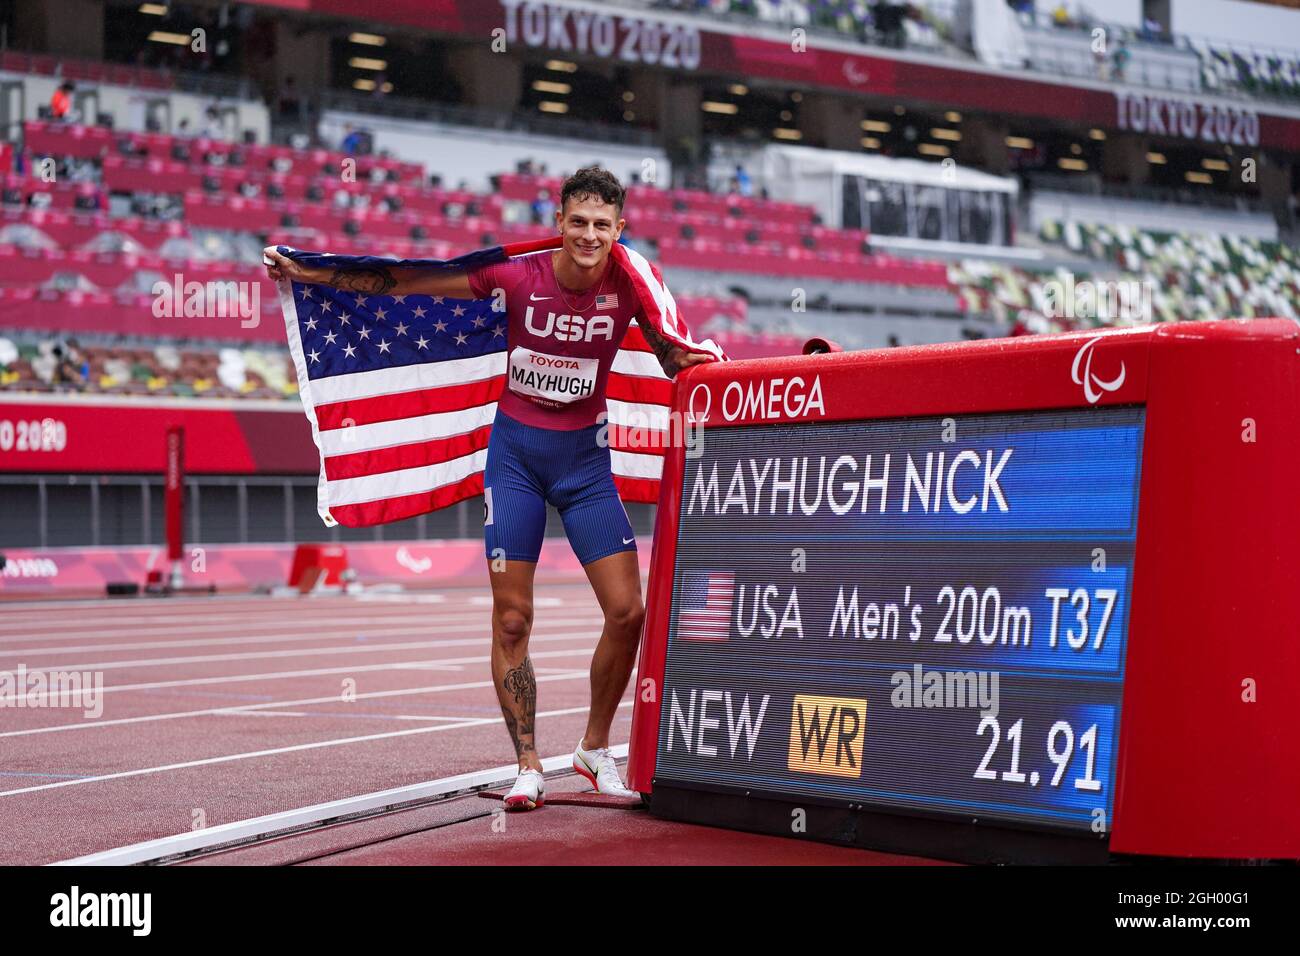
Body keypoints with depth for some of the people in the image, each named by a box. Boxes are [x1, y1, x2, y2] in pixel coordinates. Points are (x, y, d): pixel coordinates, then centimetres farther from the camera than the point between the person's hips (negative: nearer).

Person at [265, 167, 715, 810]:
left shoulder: (629, 287, -8)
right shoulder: (517, 275, -13)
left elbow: (673, 357, 8)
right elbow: (405, 282, -7)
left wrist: (690, 359, -17)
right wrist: (307, 274, -8)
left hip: (584, 454, 1)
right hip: (515, 449, -1)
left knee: (627, 612, -4)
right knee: (512, 619, -3)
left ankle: (595, 750, 16)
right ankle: (528, 766, 8)